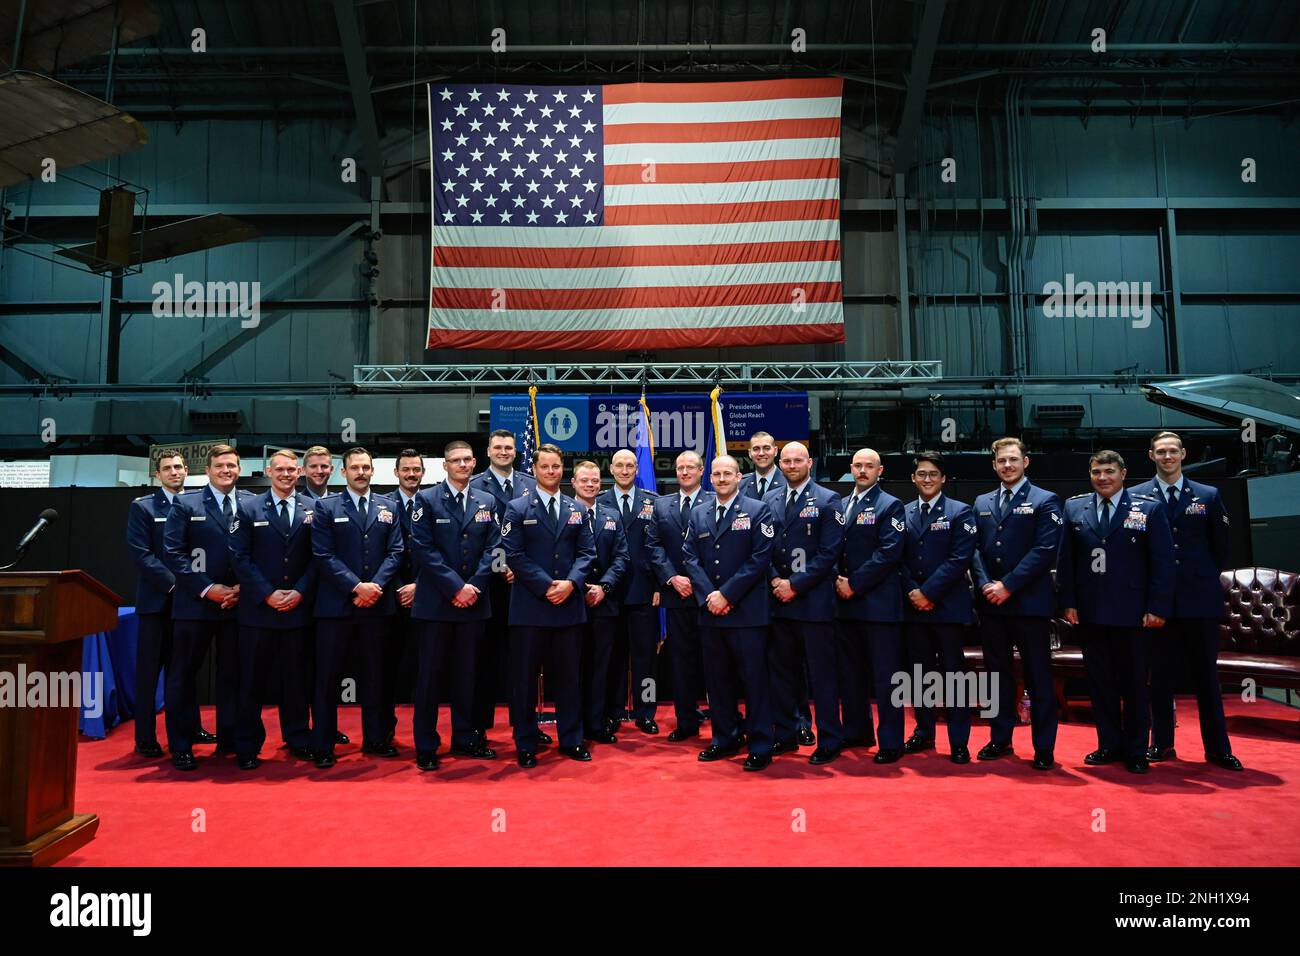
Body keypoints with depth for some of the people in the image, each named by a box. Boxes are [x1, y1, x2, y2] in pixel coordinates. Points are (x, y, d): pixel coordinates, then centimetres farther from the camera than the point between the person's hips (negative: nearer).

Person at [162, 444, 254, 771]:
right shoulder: (185, 504, 2)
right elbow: (174, 553, -5)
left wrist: (243, 587, -7)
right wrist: (207, 589, -12)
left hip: (238, 602, 2)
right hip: (195, 603, -2)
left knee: (232, 673, 9)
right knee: (183, 675, 5)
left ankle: (230, 740, 19)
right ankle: (181, 746, 15)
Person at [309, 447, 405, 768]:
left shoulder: (388, 507, 10)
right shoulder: (326, 507, 2)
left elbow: (395, 552, 4)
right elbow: (324, 555, -6)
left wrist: (375, 586, -11)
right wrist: (356, 586, -15)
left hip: (377, 604, 3)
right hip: (336, 604, -2)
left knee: (374, 673, 11)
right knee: (328, 676, 3)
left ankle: (375, 738, 22)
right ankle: (323, 745, 12)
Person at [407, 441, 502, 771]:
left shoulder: (487, 502, 10)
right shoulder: (426, 499, 0)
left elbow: (492, 548, 5)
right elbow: (423, 548, -8)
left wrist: (475, 586, -8)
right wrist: (455, 586, -14)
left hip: (474, 602, 3)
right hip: (435, 603, -3)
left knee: (467, 673, 11)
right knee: (431, 675, 3)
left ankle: (465, 738, 22)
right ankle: (425, 747, 12)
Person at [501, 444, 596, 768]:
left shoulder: (577, 510, 12)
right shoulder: (517, 508, 2)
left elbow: (587, 552, 7)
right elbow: (514, 555, -6)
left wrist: (571, 582, -10)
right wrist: (546, 586, -14)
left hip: (570, 605, 3)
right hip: (530, 606, -3)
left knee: (568, 676, 10)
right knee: (525, 678, 4)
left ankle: (571, 740, 21)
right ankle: (526, 745, 15)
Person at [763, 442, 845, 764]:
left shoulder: (827, 500, -3)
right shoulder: (769, 500, 11)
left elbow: (829, 552, -9)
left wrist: (795, 585, -13)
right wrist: (775, 580, -5)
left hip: (813, 601, -5)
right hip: (778, 600, 5)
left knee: (822, 673, 2)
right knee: (781, 670, 12)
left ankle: (829, 741, 13)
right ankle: (785, 734, 25)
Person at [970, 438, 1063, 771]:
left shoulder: (1045, 501, -1)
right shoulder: (982, 503, 14)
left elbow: (1044, 550, -11)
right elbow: (974, 548, 9)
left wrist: (1008, 585, -15)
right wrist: (985, 585, -7)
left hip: (1030, 603, -4)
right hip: (991, 604, 5)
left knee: (1038, 677, 2)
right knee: (997, 674, 12)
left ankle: (1044, 748, 11)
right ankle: (1000, 739, 22)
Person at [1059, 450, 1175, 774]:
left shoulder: (1150, 509, -1)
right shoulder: (1074, 508, 6)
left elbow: (1163, 562, -4)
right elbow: (1065, 560, 6)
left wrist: (1158, 608, -10)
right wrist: (1068, 602, -1)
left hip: (1133, 613, -2)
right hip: (1089, 613, 3)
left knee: (1135, 684, 8)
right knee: (1100, 683, 11)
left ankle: (1135, 751, 21)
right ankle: (1109, 745, 23)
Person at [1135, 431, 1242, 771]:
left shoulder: (1209, 496, 6)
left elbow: (1222, 549, 11)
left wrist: (1202, 578, 8)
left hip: (1199, 599, 1)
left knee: (1206, 676, 7)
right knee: (1160, 675, 7)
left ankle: (1217, 748, 15)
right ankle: (1162, 743, 17)